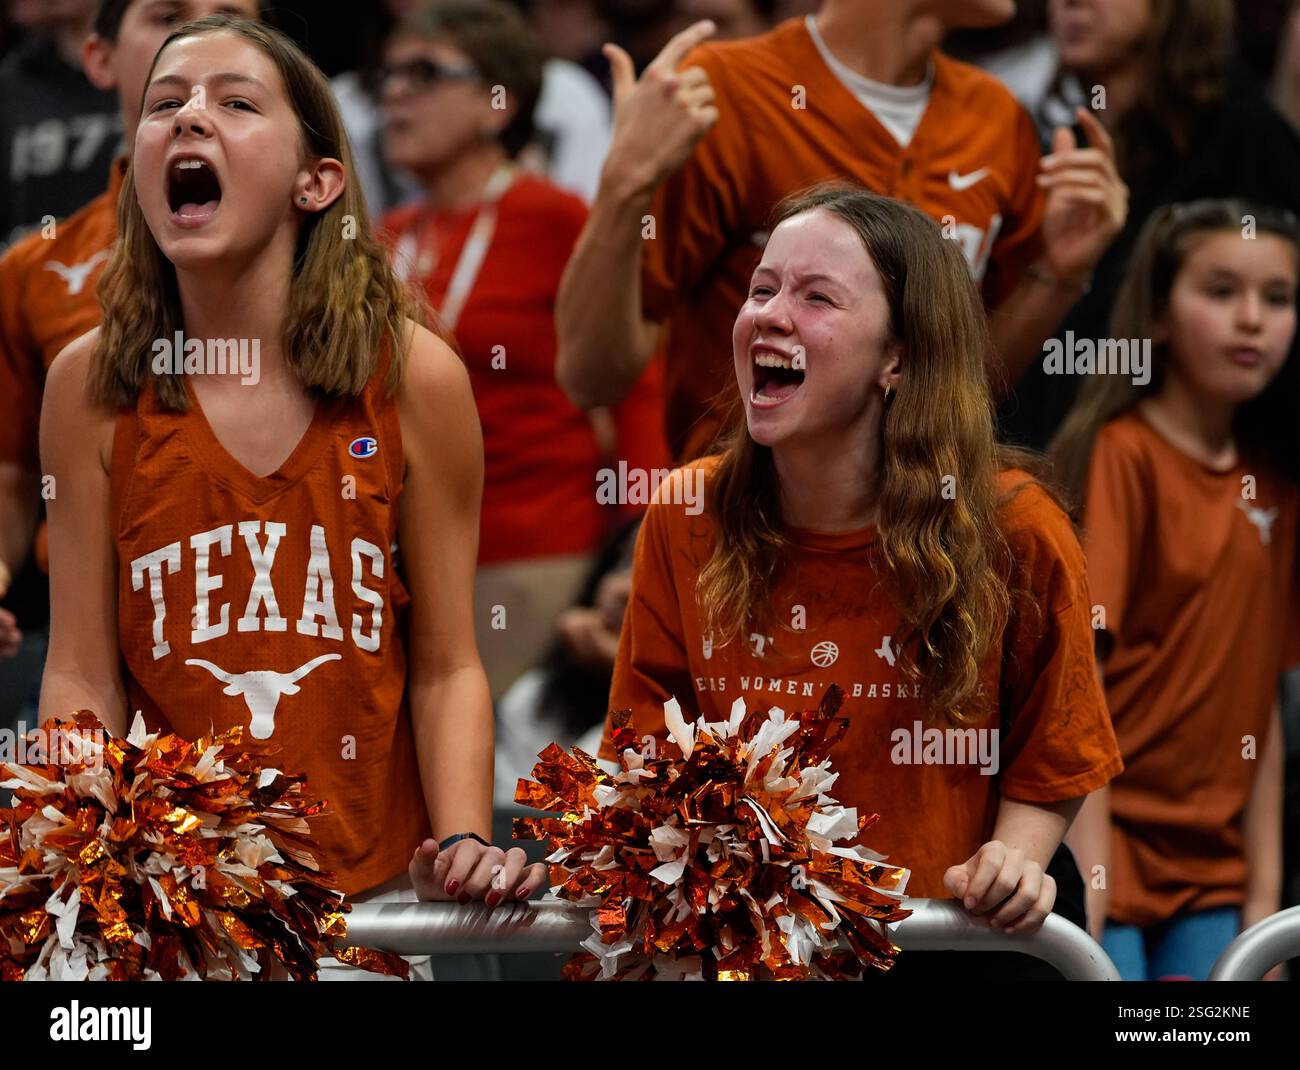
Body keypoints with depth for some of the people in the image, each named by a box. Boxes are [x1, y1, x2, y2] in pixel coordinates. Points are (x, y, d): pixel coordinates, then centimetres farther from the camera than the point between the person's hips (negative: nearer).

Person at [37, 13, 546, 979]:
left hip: (376, 889, 0)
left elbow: (446, 668, 0)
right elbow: (82, 679, 0)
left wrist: (465, 842, -13)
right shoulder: (91, 387, -2)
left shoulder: (414, 379, -4)